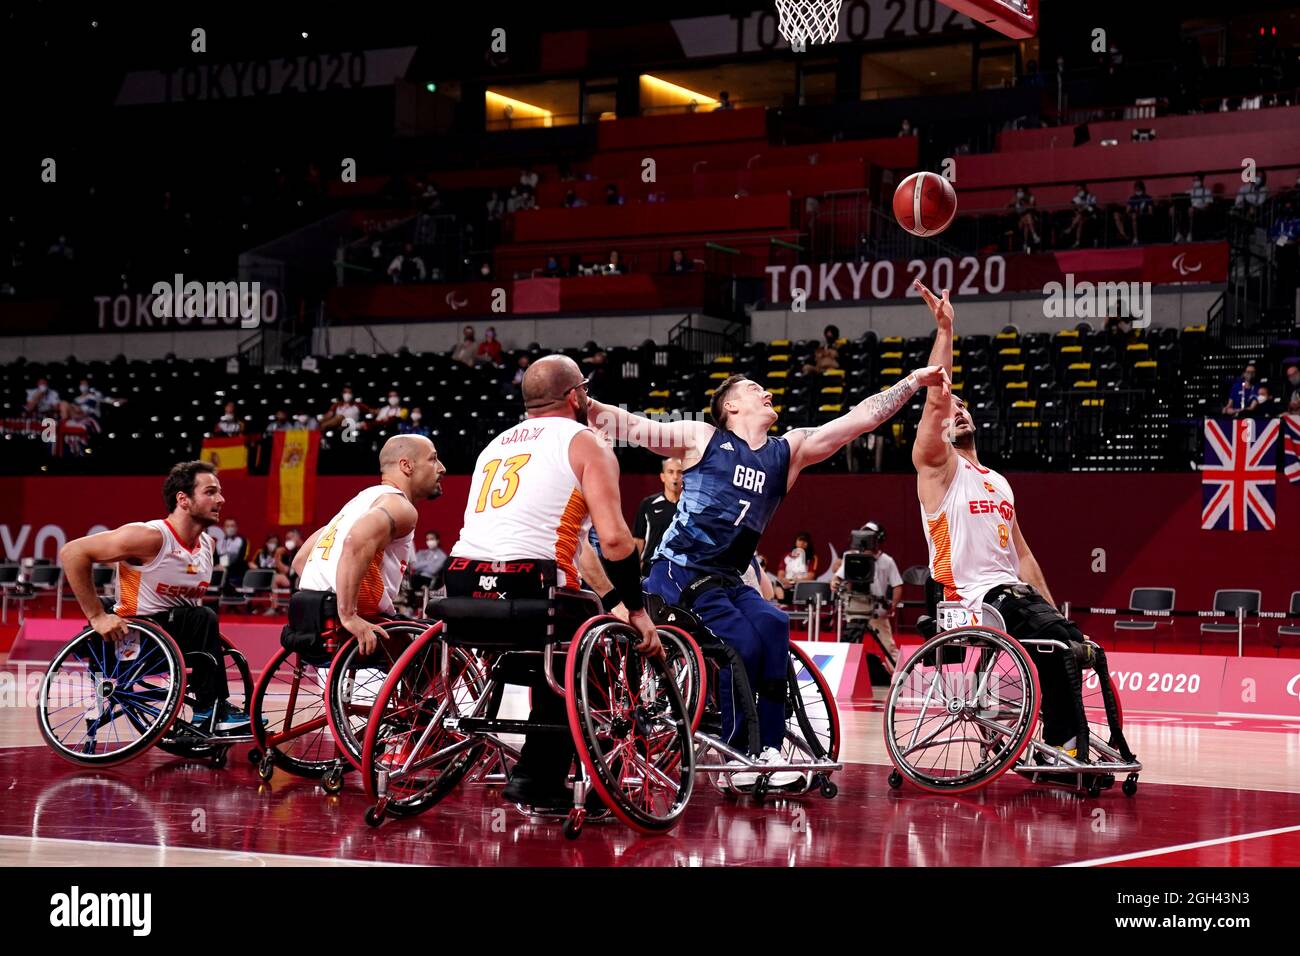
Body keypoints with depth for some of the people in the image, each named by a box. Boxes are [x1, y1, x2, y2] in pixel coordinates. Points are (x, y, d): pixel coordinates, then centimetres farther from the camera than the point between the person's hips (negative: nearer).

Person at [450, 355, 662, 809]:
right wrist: (637, 610, 2)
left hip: (462, 585, 7)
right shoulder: (586, 444, 7)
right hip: (527, 588, -7)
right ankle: (538, 779, 8)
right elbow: (613, 538, -6)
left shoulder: (497, 444, 27)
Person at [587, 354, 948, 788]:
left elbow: (861, 418, 8)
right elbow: (634, 428, -8)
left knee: (772, 626, -23)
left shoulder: (789, 451, 11)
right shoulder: (702, 438, 0)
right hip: (679, 573, -5)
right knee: (741, 643, -23)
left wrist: (915, 381, 3)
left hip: (727, 580, 5)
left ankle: (769, 749, -18)